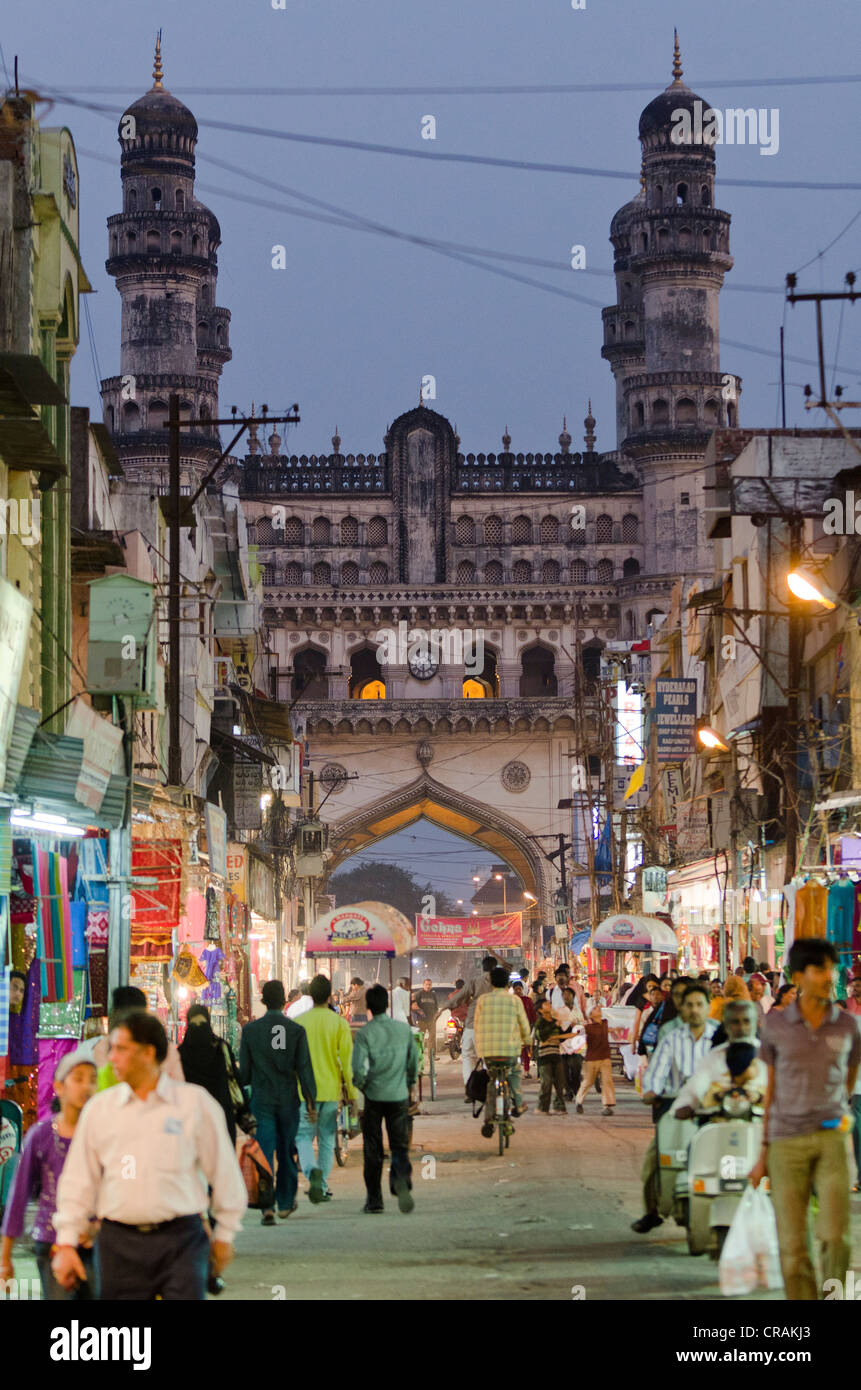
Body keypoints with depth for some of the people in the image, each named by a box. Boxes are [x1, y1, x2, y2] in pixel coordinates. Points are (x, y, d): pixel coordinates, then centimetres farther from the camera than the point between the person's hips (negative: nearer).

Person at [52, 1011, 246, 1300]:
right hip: (118, 1244, 2)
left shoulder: (195, 1103, 2)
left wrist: (224, 1234, 10)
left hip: (181, 1242, -2)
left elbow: (224, 1173, 8)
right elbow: (77, 1181, 10)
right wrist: (66, 1243, 4)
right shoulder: (99, 1109, 8)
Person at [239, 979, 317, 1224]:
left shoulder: (250, 1030, -4)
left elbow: (244, 1071, 0)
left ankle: (267, 1206, -15)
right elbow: (304, 1068, -6)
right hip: (288, 1100, 1)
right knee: (287, 1152, 15)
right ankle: (285, 1203, 24)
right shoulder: (296, 1030, -5)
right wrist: (311, 1100, 0)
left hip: (261, 1100, -1)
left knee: (265, 1152, -2)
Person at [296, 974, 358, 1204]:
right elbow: (347, 1060, -5)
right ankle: (322, 1187, 17)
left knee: (304, 1136, 4)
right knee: (327, 1139, 14)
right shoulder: (339, 1023, -3)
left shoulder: (299, 1023, -3)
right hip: (331, 1089, 1)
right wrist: (352, 1092, 2)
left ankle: (312, 1171, -24)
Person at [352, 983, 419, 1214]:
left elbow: (358, 1068, -15)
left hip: (374, 1097, -2)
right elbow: (414, 1062, 7)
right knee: (399, 1145, 5)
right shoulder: (404, 1029, 2)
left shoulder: (365, 1033, -9)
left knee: (373, 1151, 9)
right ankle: (402, 1178, -26)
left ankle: (374, 1200, 13)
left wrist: (361, 1086, 4)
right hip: (399, 1097, 2)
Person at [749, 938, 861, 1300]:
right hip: (787, 1142, 0)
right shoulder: (776, 1025, 3)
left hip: (832, 1138, 0)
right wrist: (763, 1151, 9)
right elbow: (771, 1089, 9)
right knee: (792, 1245, 0)